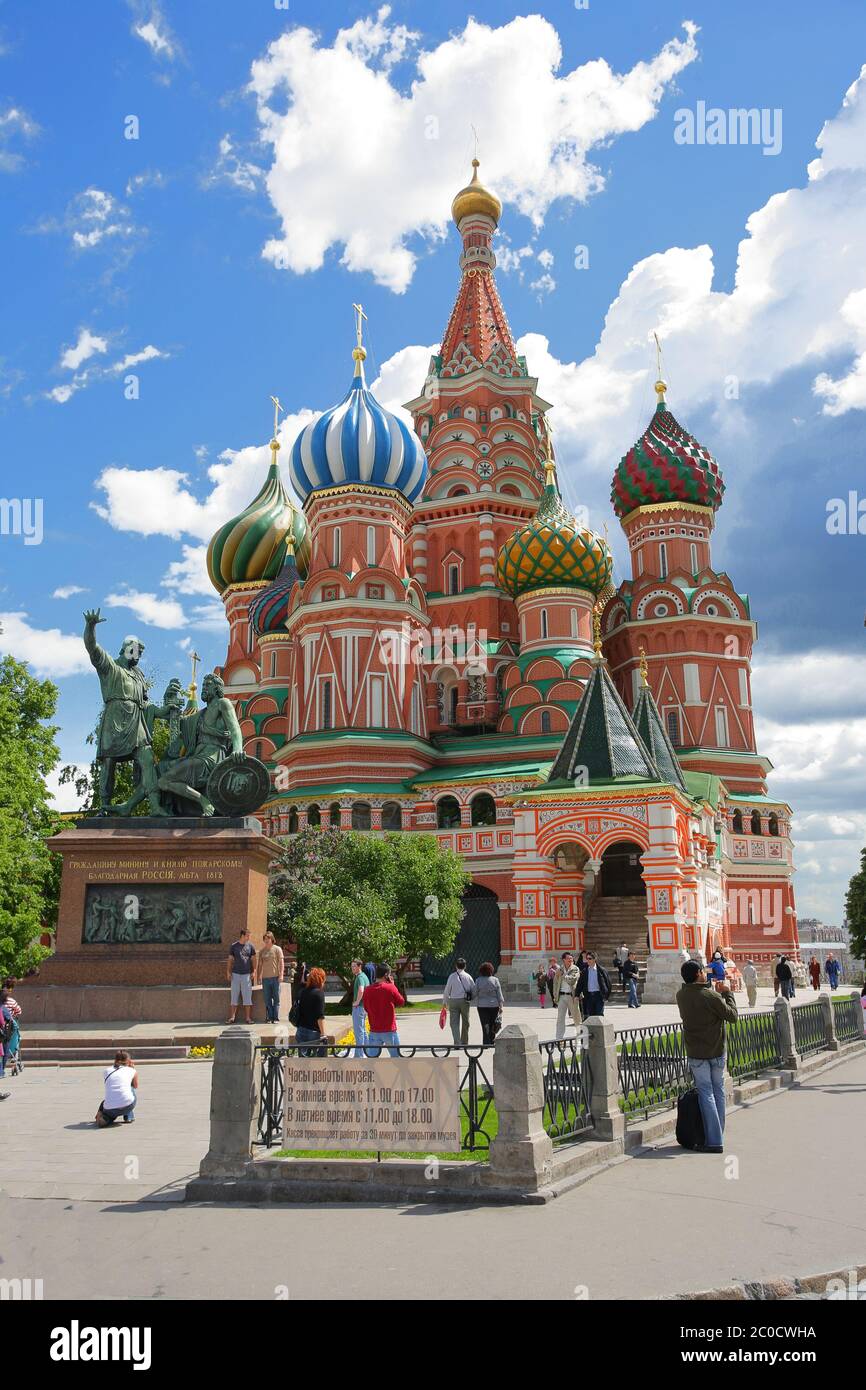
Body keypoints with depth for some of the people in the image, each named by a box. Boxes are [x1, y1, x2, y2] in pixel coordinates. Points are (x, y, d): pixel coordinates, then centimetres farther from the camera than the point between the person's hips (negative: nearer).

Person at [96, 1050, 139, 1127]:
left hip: (110, 1109, 1)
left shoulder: (106, 1071, 19)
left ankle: (105, 1117, 4)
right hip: (127, 1106, -1)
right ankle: (128, 1117, 24)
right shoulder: (132, 1071, 13)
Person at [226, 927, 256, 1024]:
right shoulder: (233, 946, 3)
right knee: (234, 996, 3)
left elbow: (253, 959, 7)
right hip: (235, 974, 0)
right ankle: (232, 1016, 10)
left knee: (247, 996, 0)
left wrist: (254, 971, -1)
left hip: (247, 974, 0)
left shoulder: (250, 946, 4)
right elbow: (230, 960, 7)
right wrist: (228, 972, 0)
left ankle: (247, 1017, 4)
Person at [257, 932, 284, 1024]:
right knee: (267, 1000, 5)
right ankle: (269, 1018, 10)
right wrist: (259, 976, 9)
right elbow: (260, 965, 15)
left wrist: (281, 975, -10)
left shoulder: (277, 949, 2)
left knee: (276, 999, 0)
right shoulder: (262, 951, 12)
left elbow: (281, 963, -1)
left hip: (275, 977, -3)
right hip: (265, 978, 3)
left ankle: (276, 1018, 3)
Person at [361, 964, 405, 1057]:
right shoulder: (390, 988, -12)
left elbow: (366, 1007, 10)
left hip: (374, 1031, 2)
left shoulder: (367, 990, -3)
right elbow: (401, 1001, 4)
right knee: (396, 1057, 17)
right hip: (390, 1031, -2)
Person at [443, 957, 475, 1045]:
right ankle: (464, 1042, 24)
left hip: (453, 1001, -2)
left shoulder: (452, 976, -4)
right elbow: (474, 990, 2)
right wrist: (470, 999, 20)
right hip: (465, 1001, 2)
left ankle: (457, 1043, -13)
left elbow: (447, 990, -2)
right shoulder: (468, 977, 0)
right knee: (465, 1022, 15)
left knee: (454, 1023, 0)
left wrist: (445, 1002, 10)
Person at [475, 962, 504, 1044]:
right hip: (494, 1005, 1)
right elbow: (499, 994, 0)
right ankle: (492, 1041, 17)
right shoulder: (495, 980, -1)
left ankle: (486, 1042, -4)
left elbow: (476, 994, 0)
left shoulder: (478, 980, -2)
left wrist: (477, 1005, 11)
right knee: (493, 1024, 12)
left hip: (482, 1006, -1)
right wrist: (501, 1006, 3)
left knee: (485, 1025, 1)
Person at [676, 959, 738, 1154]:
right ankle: (718, 1136, 20)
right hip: (717, 1050, -2)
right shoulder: (712, 996, -17)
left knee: (706, 1093, 4)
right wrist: (727, 993, 1)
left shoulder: (681, 994, -4)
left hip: (695, 1052, 2)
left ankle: (713, 1141, -3)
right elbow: (733, 1016, -9)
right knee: (718, 1090, 15)